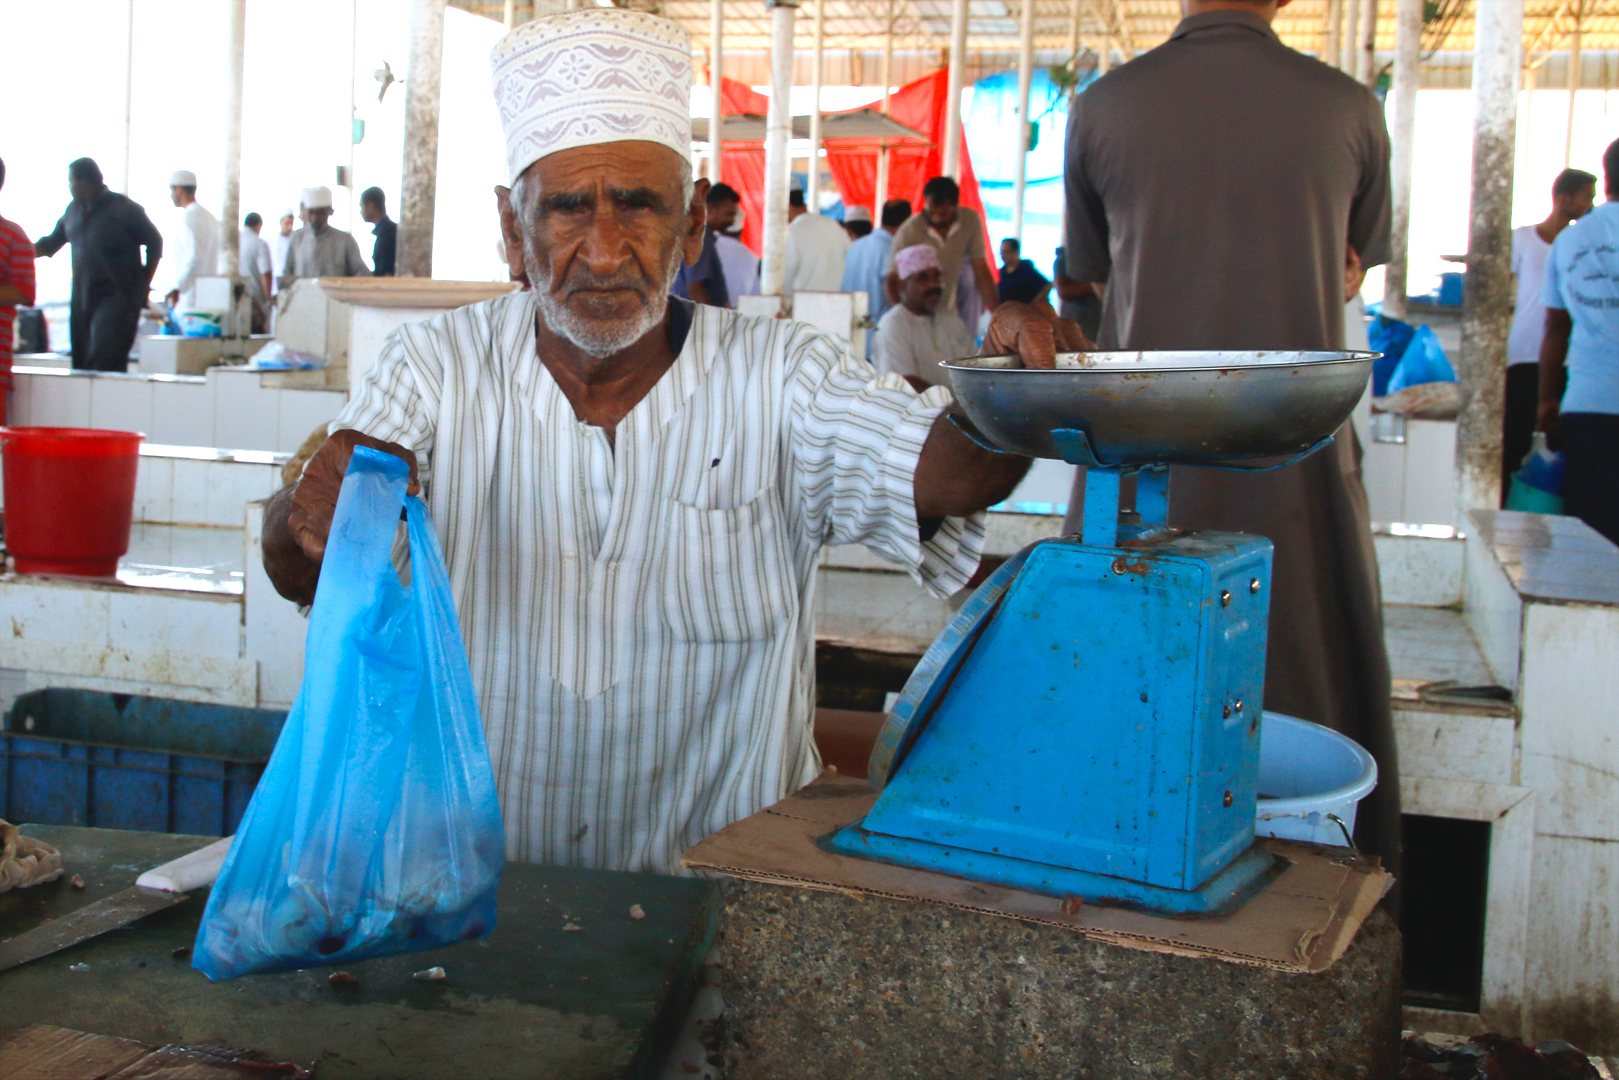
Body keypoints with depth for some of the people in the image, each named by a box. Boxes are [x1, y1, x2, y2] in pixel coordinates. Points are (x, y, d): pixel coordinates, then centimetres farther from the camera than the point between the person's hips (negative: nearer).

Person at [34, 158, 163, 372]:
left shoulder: (124, 209, -7)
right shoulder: (74, 209, 13)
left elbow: (155, 243, -2)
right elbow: (51, 244, 23)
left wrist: (144, 284, -2)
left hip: (118, 296, -7)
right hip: (82, 297, 7)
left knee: (104, 363, -18)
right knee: (81, 362, 6)